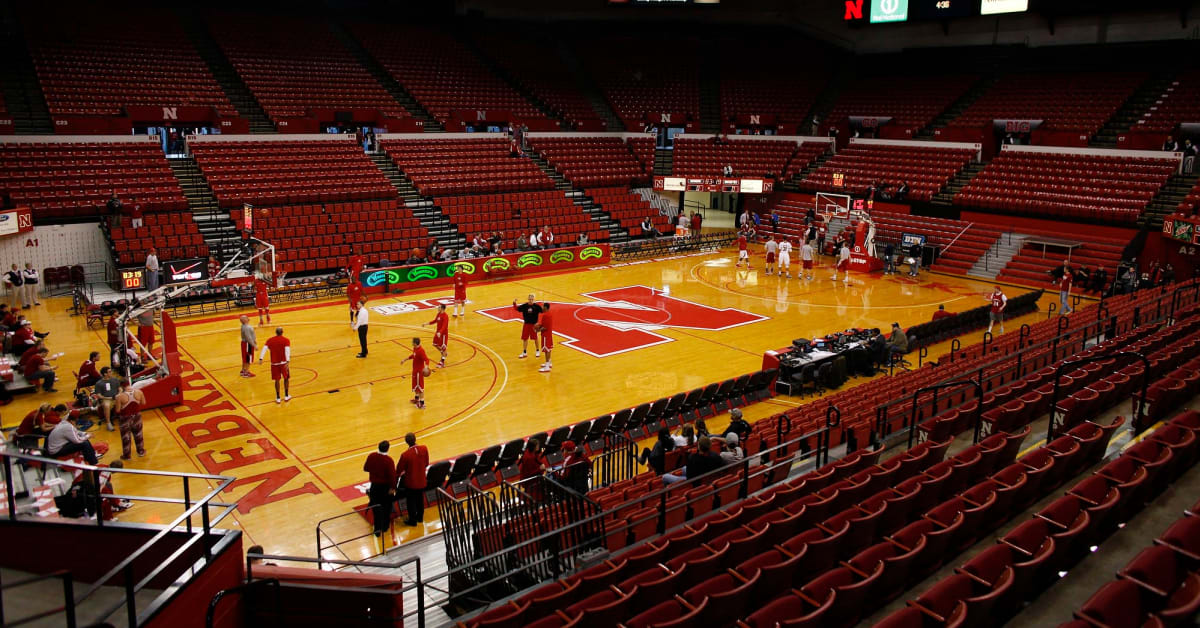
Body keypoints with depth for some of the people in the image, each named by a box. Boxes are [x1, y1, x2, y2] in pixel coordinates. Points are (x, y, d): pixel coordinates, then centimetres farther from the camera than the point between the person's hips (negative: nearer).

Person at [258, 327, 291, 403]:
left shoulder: (270, 340, 4)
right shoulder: (286, 340, -4)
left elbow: (264, 349, -8)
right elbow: (287, 350, -18)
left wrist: (260, 359, -13)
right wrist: (288, 361, -25)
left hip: (274, 363, 2)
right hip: (283, 362, -2)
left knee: (277, 380, 10)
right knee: (286, 378, 16)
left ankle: (278, 398, 12)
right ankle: (286, 396, 21)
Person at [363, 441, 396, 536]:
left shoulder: (371, 456, -12)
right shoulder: (388, 460, -23)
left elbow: (365, 468, 2)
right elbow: (392, 474, -22)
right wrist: (392, 487, -12)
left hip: (374, 485, 3)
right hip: (386, 486, -2)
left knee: (376, 507, 13)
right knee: (386, 506, 18)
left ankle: (378, 528, 11)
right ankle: (384, 526, 33)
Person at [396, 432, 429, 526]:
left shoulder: (405, 455, -27)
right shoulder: (424, 449, -15)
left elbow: (399, 470, -14)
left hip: (411, 483, -4)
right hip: (422, 480, 4)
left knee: (411, 501, 16)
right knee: (420, 499, 24)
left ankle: (412, 520, 30)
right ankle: (420, 517, 42)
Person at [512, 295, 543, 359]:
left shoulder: (536, 306, -12)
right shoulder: (524, 306, -7)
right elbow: (517, 309, -2)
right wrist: (514, 303, -19)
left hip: (534, 325, -2)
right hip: (526, 324, 2)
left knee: (535, 338, 10)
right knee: (525, 338, 9)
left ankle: (538, 351, 30)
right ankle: (524, 352, 24)